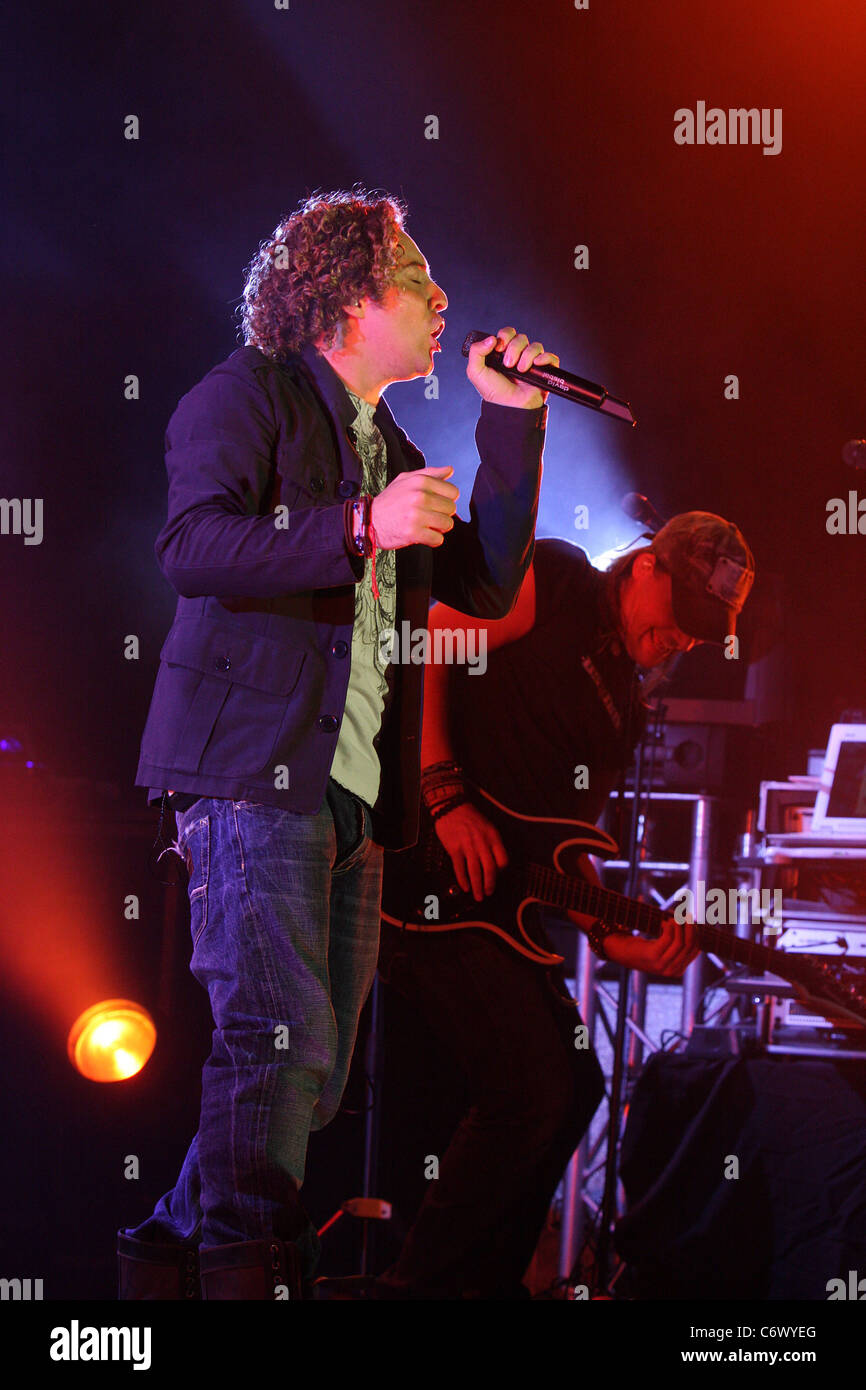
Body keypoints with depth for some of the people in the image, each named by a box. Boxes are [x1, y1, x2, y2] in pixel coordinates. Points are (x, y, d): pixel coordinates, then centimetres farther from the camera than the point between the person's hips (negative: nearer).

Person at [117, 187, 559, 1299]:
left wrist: (511, 423, 15)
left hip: (352, 792, 8)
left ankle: (173, 1247, 19)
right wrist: (359, 525, -19)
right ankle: (246, 1265, -13)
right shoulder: (248, 393, 2)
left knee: (312, 1071, 8)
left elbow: (486, 585, 19)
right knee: (281, 1037, -17)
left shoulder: (391, 450, 26)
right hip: (253, 767, -8)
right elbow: (191, 543, -13)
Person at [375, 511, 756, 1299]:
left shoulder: (626, 705, 19)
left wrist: (616, 942, 4)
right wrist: (448, 796, -21)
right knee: (529, 1092, -15)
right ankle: (416, 1287, -3)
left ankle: (489, 1282, 23)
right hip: (420, 856, -10)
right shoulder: (554, 583, -5)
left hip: (496, 883, 10)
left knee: (574, 1086, 13)